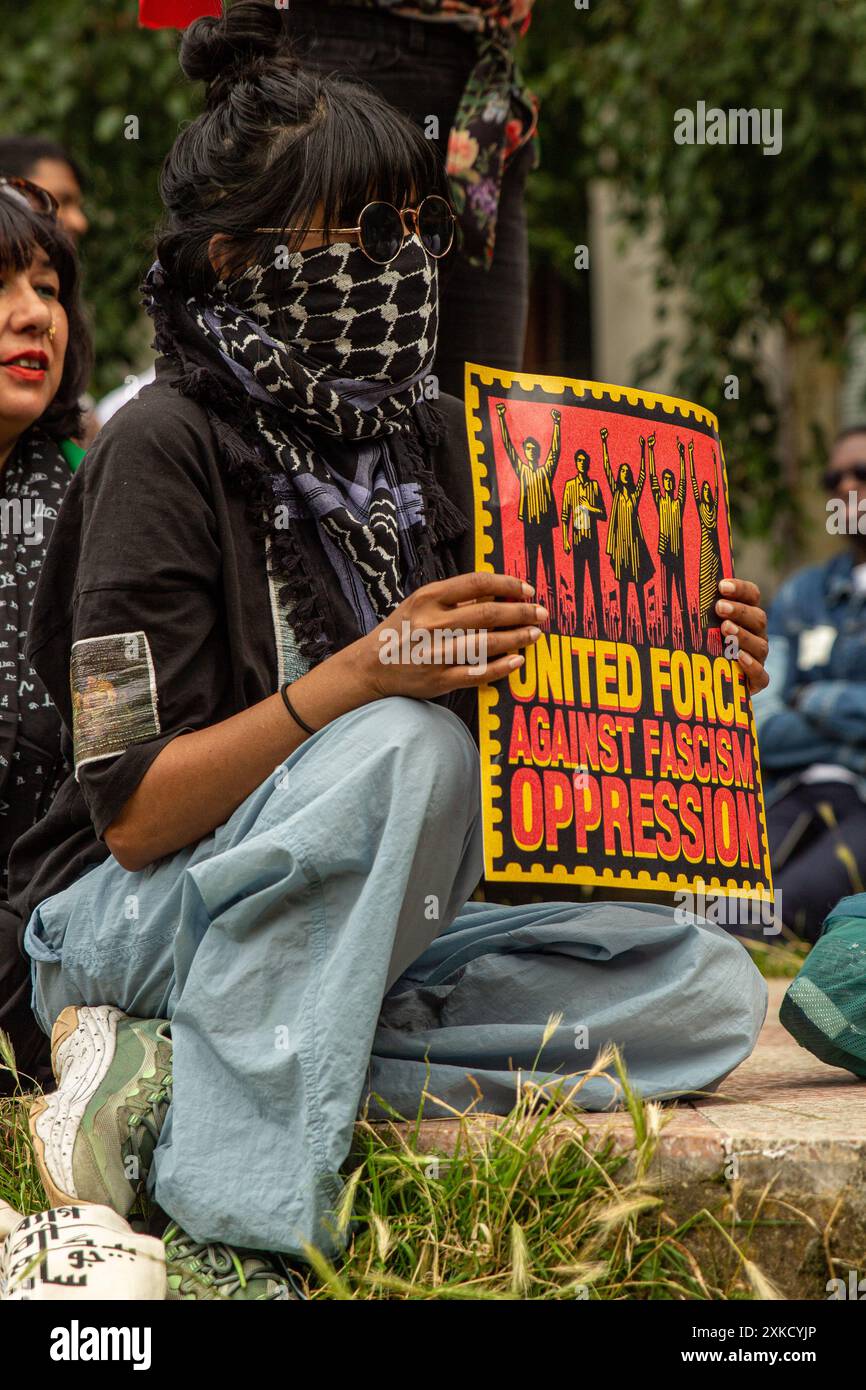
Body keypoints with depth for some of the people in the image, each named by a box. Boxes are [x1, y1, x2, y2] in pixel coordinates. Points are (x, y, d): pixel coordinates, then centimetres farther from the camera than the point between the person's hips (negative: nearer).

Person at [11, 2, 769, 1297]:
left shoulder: (430, 445, 8)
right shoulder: (165, 447, -12)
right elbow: (132, 813, -16)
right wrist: (363, 678, -28)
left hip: (347, 936, 7)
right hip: (129, 928, -7)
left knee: (707, 993, -18)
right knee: (405, 746, -34)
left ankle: (180, 1075, -22)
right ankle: (237, 1216, -32)